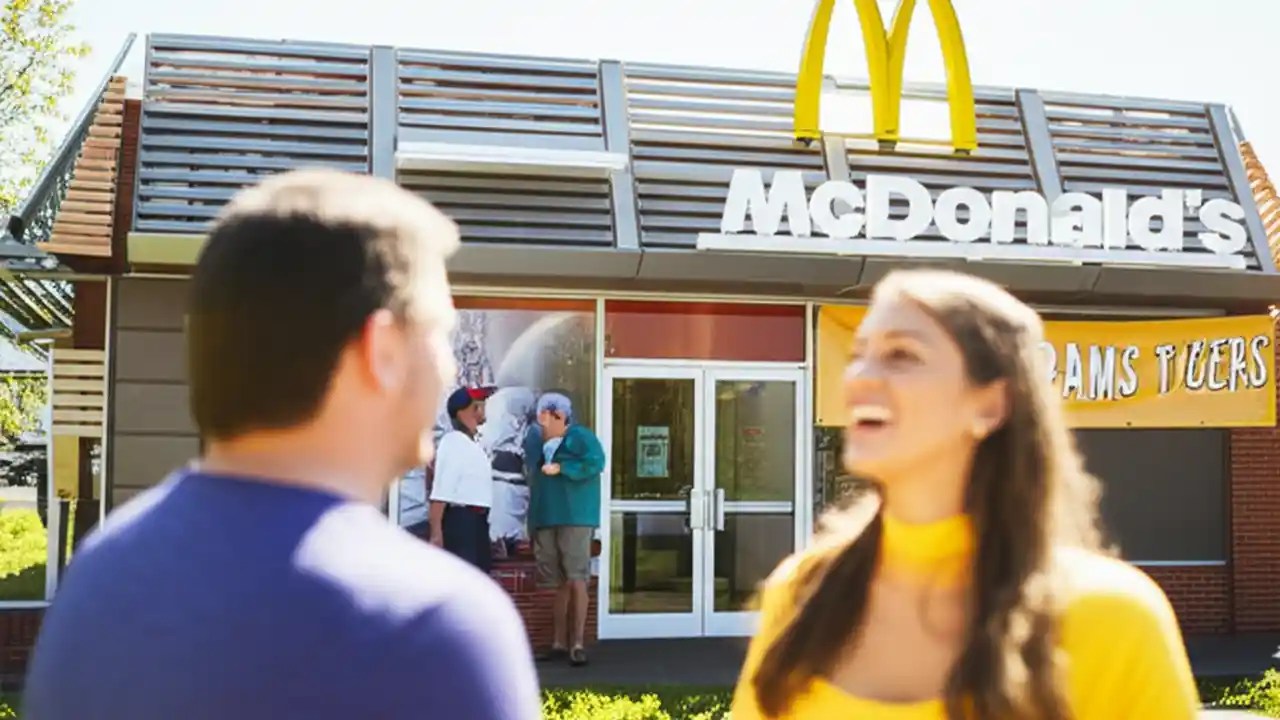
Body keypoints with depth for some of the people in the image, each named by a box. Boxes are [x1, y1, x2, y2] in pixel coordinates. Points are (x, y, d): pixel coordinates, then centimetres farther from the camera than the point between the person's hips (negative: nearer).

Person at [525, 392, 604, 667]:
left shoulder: (580, 437, -5)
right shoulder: (536, 441, 13)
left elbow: (595, 462, -20)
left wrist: (561, 468, -18)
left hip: (575, 519, -6)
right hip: (545, 520, 6)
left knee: (576, 581, -8)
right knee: (559, 584, 10)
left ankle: (578, 644, -8)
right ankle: (559, 643, 14)